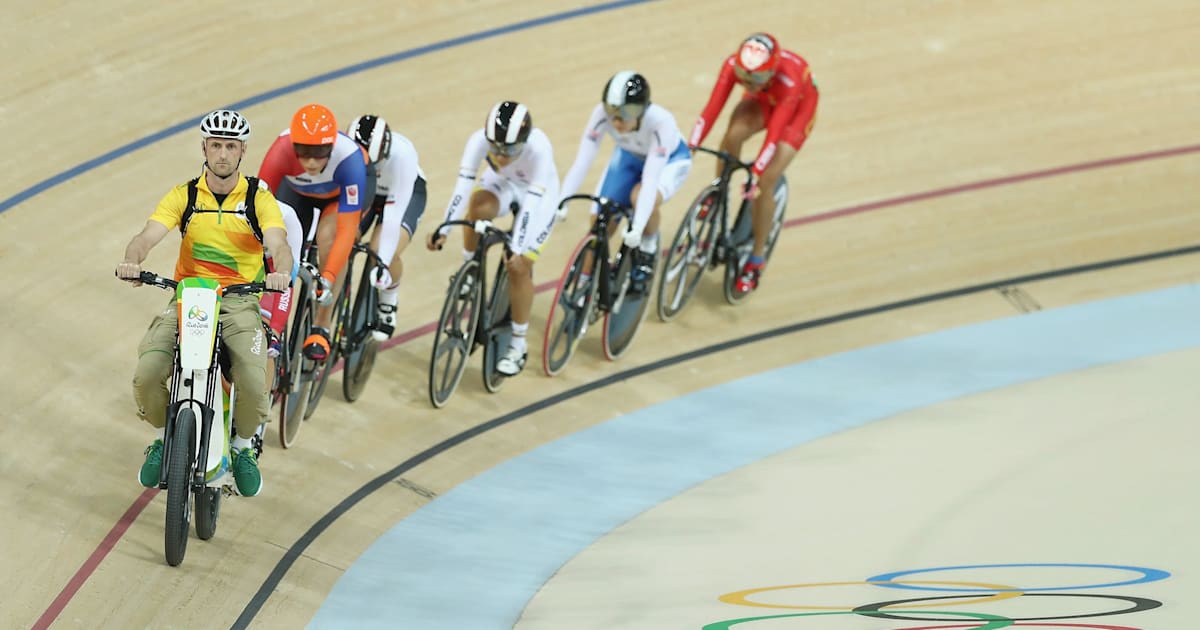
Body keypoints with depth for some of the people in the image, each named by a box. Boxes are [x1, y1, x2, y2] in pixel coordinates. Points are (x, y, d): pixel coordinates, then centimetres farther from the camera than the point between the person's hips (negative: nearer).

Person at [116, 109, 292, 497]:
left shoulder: (259, 199, 0)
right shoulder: (184, 196, 3)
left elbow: (278, 244, -16)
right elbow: (147, 236, -10)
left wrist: (280, 271, -40)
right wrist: (132, 260, -34)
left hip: (239, 301, -1)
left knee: (254, 385, -25)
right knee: (147, 375, -22)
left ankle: (243, 447, 10)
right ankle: (164, 437, 11)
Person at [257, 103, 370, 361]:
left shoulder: (349, 158, -42)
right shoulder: (282, 152, -39)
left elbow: (347, 230, -40)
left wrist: (328, 279, -46)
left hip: (342, 191, -2)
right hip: (298, 191, 2)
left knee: (327, 237, -28)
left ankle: (321, 328, -15)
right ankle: (274, 332, 11)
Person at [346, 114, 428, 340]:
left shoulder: (401, 154, -39)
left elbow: (393, 213, -39)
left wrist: (383, 262, -42)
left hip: (404, 192, -3)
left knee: (387, 253, -25)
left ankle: (389, 303, 6)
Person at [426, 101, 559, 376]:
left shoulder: (538, 148, -40)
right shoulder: (479, 139, -33)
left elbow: (531, 201, -42)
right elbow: (463, 185, -36)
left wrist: (517, 248, -49)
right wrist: (443, 229, -45)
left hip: (538, 195, -2)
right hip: (500, 183, 2)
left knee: (519, 266, -12)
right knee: (477, 209, -34)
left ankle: (518, 345, 5)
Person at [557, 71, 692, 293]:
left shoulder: (660, 121, -42)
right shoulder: (602, 113, -34)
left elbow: (650, 179, -46)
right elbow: (582, 161, -35)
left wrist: (638, 228, -54)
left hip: (669, 159, -4)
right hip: (629, 156, 4)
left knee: (642, 198, -34)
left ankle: (647, 252, -5)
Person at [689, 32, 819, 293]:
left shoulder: (789, 79, -42)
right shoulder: (733, 65, -32)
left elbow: (774, 133, -43)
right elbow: (712, 108, -34)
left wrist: (756, 173, -50)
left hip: (798, 108, -3)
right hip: (762, 102, 3)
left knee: (764, 183, -15)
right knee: (732, 136, -32)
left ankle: (756, 260, 3)